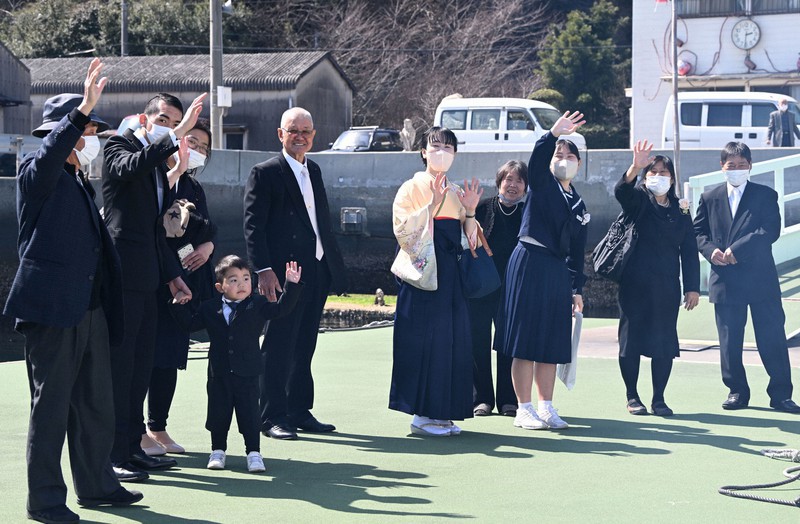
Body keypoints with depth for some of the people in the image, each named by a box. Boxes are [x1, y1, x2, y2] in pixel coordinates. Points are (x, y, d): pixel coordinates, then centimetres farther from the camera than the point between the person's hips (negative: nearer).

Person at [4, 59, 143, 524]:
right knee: (51, 407, -2)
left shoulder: (81, 183, 20)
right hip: (53, 308, -8)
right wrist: (83, 110, -36)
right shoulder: (38, 173, -5)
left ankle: (96, 485, 26)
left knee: (97, 405, 14)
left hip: (91, 309, 9)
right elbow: (50, 155, -31)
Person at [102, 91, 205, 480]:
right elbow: (131, 166, -29)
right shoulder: (119, 146, -2)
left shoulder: (160, 164, 21)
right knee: (119, 365, -7)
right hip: (122, 273, -9)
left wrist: (172, 275, 19)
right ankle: (113, 453, -4)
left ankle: (133, 446, 18)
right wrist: (176, 134, -30)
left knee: (140, 365, 11)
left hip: (147, 278, 9)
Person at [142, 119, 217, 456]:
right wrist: (176, 169, -28)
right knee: (148, 350, -6)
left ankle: (159, 429, 17)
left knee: (172, 355, 10)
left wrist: (206, 247, -3)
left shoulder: (193, 186, 18)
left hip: (186, 276, 8)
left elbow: (209, 230, 19)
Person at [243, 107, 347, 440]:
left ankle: (300, 412, 20)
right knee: (279, 347, -4)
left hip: (316, 272, 7)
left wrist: (334, 264, 14)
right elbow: (253, 226, -11)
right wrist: (263, 270, -19)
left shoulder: (314, 171, 17)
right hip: (284, 273, -7)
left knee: (304, 347, 13)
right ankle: (272, 417, 2)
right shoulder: (265, 173, -5)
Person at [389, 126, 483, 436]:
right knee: (426, 338, -8)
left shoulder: (456, 193, 18)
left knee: (453, 338, 4)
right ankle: (421, 414, -3)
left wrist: (470, 212, 1)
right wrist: (433, 205, -18)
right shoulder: (411, 188, 0)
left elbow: (467, 238, 18)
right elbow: (403, 230, -12)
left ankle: (441, 412, 10)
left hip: (452, 274, 7)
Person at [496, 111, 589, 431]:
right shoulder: (541, 183, 1)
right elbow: (538, 158, -22)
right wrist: (553, 135, -38)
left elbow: (577, 252, 17)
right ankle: (524, 409, 1)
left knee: (551, 343, 8)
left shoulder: (579, 206, 16)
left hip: (557, 272, 6)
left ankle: (546, 407, 16)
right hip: (529, 264, -6)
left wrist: (577, 289, 13)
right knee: (525, 339, -4)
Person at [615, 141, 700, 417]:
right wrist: (635, 167, -39)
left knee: (664, 343, 2)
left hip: (667, 287, 3)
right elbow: (621, 191, -21)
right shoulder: (638, 201, 3)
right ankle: (632, 397, 11)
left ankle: (659, 399, 10)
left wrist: (692, 287, 3)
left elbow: (689, 252, 11)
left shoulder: (680, 211, 12)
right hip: (635, 284, -2)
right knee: (631, 340, 1)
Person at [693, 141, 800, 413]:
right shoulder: (709, 198, 10)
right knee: (729, 341, 6)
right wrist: (711, 250, -11)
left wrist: (737, 249, -17)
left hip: (761, 279, -2)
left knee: (773, 338, -1)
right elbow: (698, 232, 10)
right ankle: (737, 391, 18)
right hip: (725, 281, 2)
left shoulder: (766, 195, 2)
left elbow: (771, 230, -10)